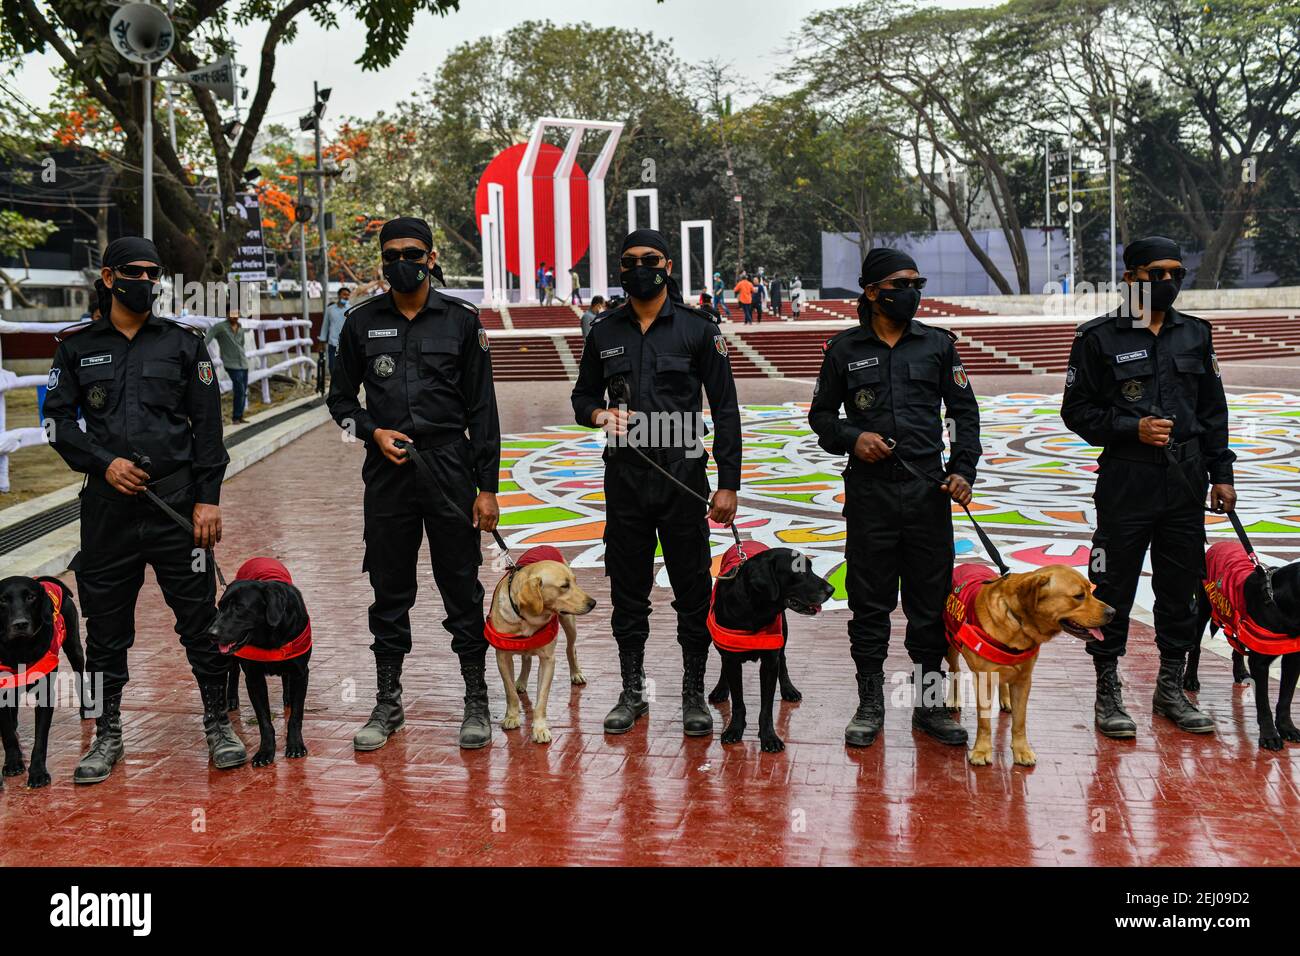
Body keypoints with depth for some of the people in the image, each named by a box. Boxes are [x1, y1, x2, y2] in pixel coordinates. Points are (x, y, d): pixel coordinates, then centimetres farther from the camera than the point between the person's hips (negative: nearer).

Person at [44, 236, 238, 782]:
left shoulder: (183, 343, 5)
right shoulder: (78, 347, 8)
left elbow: (208, 426, 3)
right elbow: (57, 419, 7)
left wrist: (208, 499, -4)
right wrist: (103, 463, -9)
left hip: (177, 503, -1)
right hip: (107, 506, 1)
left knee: (199, 615, 1)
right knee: (106, 623, 8)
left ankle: (218, 723, 14)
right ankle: (107, 734, 20)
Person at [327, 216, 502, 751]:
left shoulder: (461, 320, 2)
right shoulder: (363, 323, 6)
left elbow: (481, 409, 1)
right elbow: (341, 398, 14)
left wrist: (487, 487, -3)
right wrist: (373, 432, -7)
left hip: (450, 466, -2)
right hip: (387, 471, 2)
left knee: (462, 588, 3)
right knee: (390, 591, 9)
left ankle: (476, 703, 14)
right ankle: (387, 703, 20)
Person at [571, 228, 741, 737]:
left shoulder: (697, 329, 0)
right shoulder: (604, 332, 9)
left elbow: (725, 409, 0)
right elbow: (583, 395, 19)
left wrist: (728, 483, -5)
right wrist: (599, 414, -7)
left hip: (683, 478, -2)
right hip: (624, 480, 3)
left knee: (692, 591, 2)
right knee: (628, 590, 9)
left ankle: (694, 695, 14)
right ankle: (632, 692, 21)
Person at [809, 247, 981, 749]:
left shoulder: (938, 344, 7)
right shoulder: (845, 349, 4)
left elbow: (964, 410, 10)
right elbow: (821, 413, 11)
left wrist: (963, 469, -2)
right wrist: (852, 439, -8)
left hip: (929, 490, 1)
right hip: (869, 491, -1)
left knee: (932, 600, 5)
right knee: (869, 601, 5)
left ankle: (929, 702, 17)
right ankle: (870, 703, 17)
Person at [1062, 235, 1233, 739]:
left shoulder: (1195, 333, 10)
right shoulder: (1099, 337, -4)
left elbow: (1213, 409, 14)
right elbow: (1077, 410, -3)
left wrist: (1221, 473, 10)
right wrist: (1133, 429, -15)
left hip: (1186, 484, 4)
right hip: (1126, 483, -4)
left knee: (1180, 588, 11)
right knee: (1114, 591, 2)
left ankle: (1171, 690, 25)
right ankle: (1107, 693, 14)